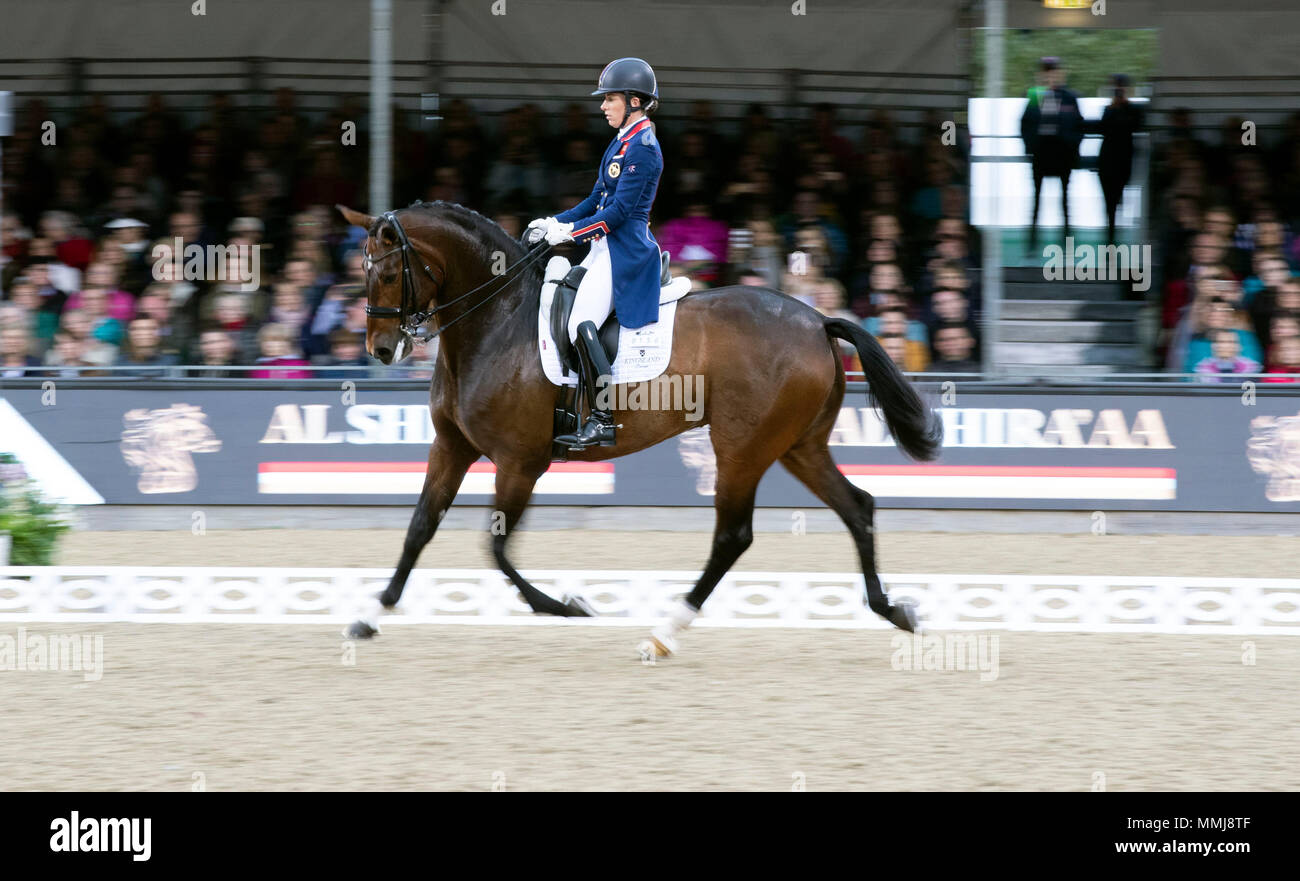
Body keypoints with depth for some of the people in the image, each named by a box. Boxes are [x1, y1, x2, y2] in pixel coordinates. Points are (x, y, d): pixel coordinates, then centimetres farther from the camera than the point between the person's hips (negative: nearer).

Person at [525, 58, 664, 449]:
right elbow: (597, 201, 19)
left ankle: (604, 423, -19)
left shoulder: (642, 148, -14)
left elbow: (619, 210, -19)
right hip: (605, 247, 11)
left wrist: (570, 231, -19)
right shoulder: (622, 144, 17)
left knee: (582, 325, -20)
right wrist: (552, 223, 9)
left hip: (623, 251, -11)